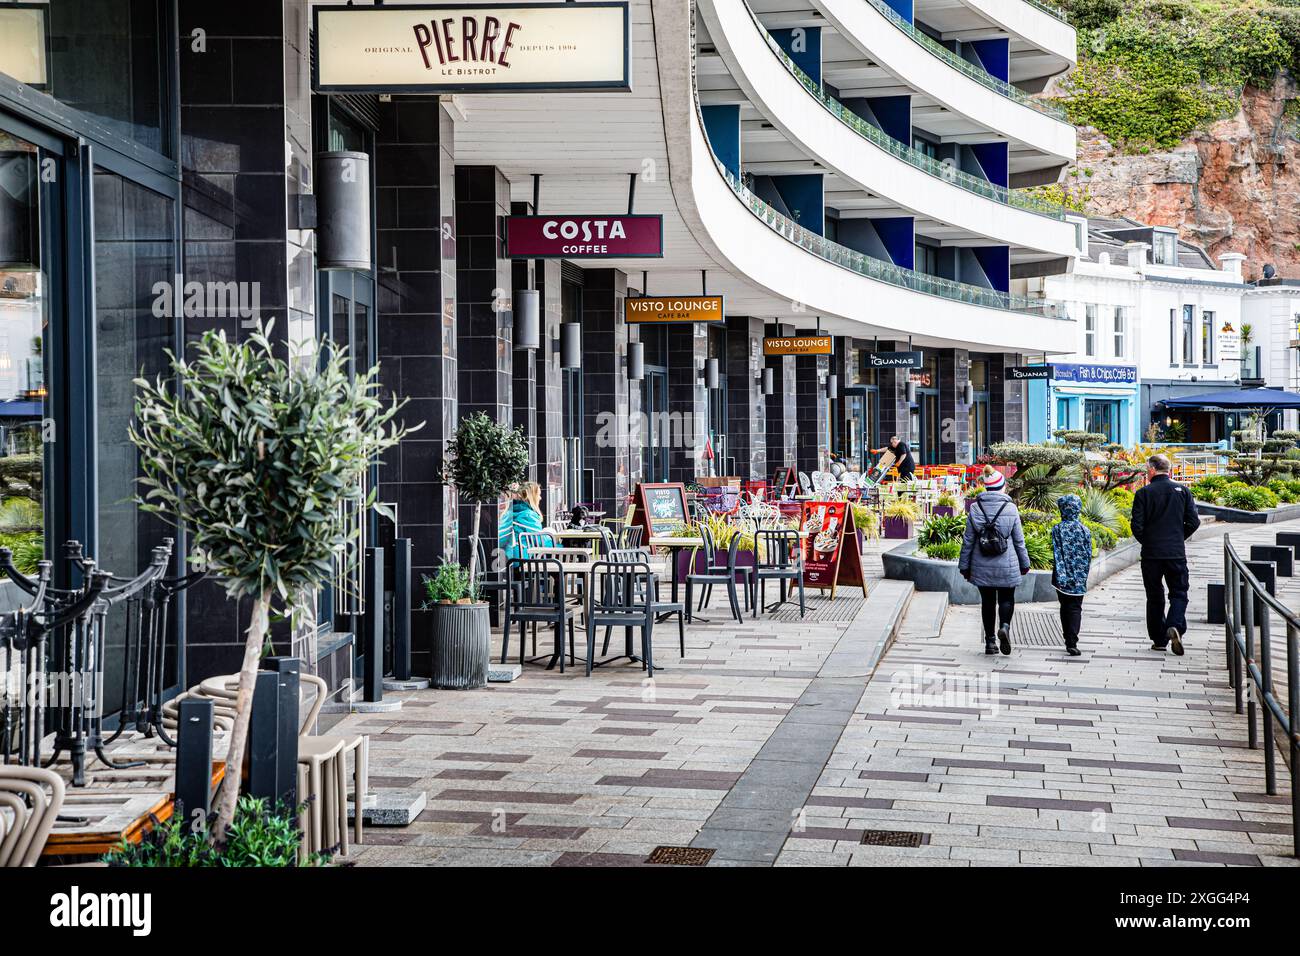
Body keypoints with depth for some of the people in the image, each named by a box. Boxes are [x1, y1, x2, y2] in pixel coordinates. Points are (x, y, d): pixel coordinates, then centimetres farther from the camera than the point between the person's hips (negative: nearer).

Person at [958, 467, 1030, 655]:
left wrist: (964, 566, 9)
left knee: (987, 601, 12)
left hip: (982, 568, 2)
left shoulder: (975, 509, -4)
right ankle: (1004, 626, -16)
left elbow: (968, 540, 0)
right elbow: (1019, 540, -1)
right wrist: (1024, 563, 11)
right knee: (1006, 599, 12)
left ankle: (990, 641, 13)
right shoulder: (1010, 509, -7)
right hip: (1007, 566, -2)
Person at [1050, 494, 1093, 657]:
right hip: (1079, 576, 0)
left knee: (1065, 607, 14)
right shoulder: (1084, 530, -4)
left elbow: (1057, 554, -11)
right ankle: (1072, 643, -12)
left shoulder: (1057, 529, -7)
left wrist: (1060, 575, -12)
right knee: (1075, 608, 2)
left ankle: (1068, 641, 19)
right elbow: (1088, 555, 0)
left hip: (1063, 577, 0)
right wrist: (1084, 574, 11)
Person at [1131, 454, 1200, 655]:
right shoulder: (1182, 491, 2)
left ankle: (1159, 639, 12)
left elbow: (1137, 526, -8)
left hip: (1151, 554, -1)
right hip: (1176, 553, 1)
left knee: (1155, 597, 10)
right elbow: (1193, 522, 0)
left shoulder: (1144, 493, -5)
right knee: (1179, 593, 8)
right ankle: (1175, 626, -17)